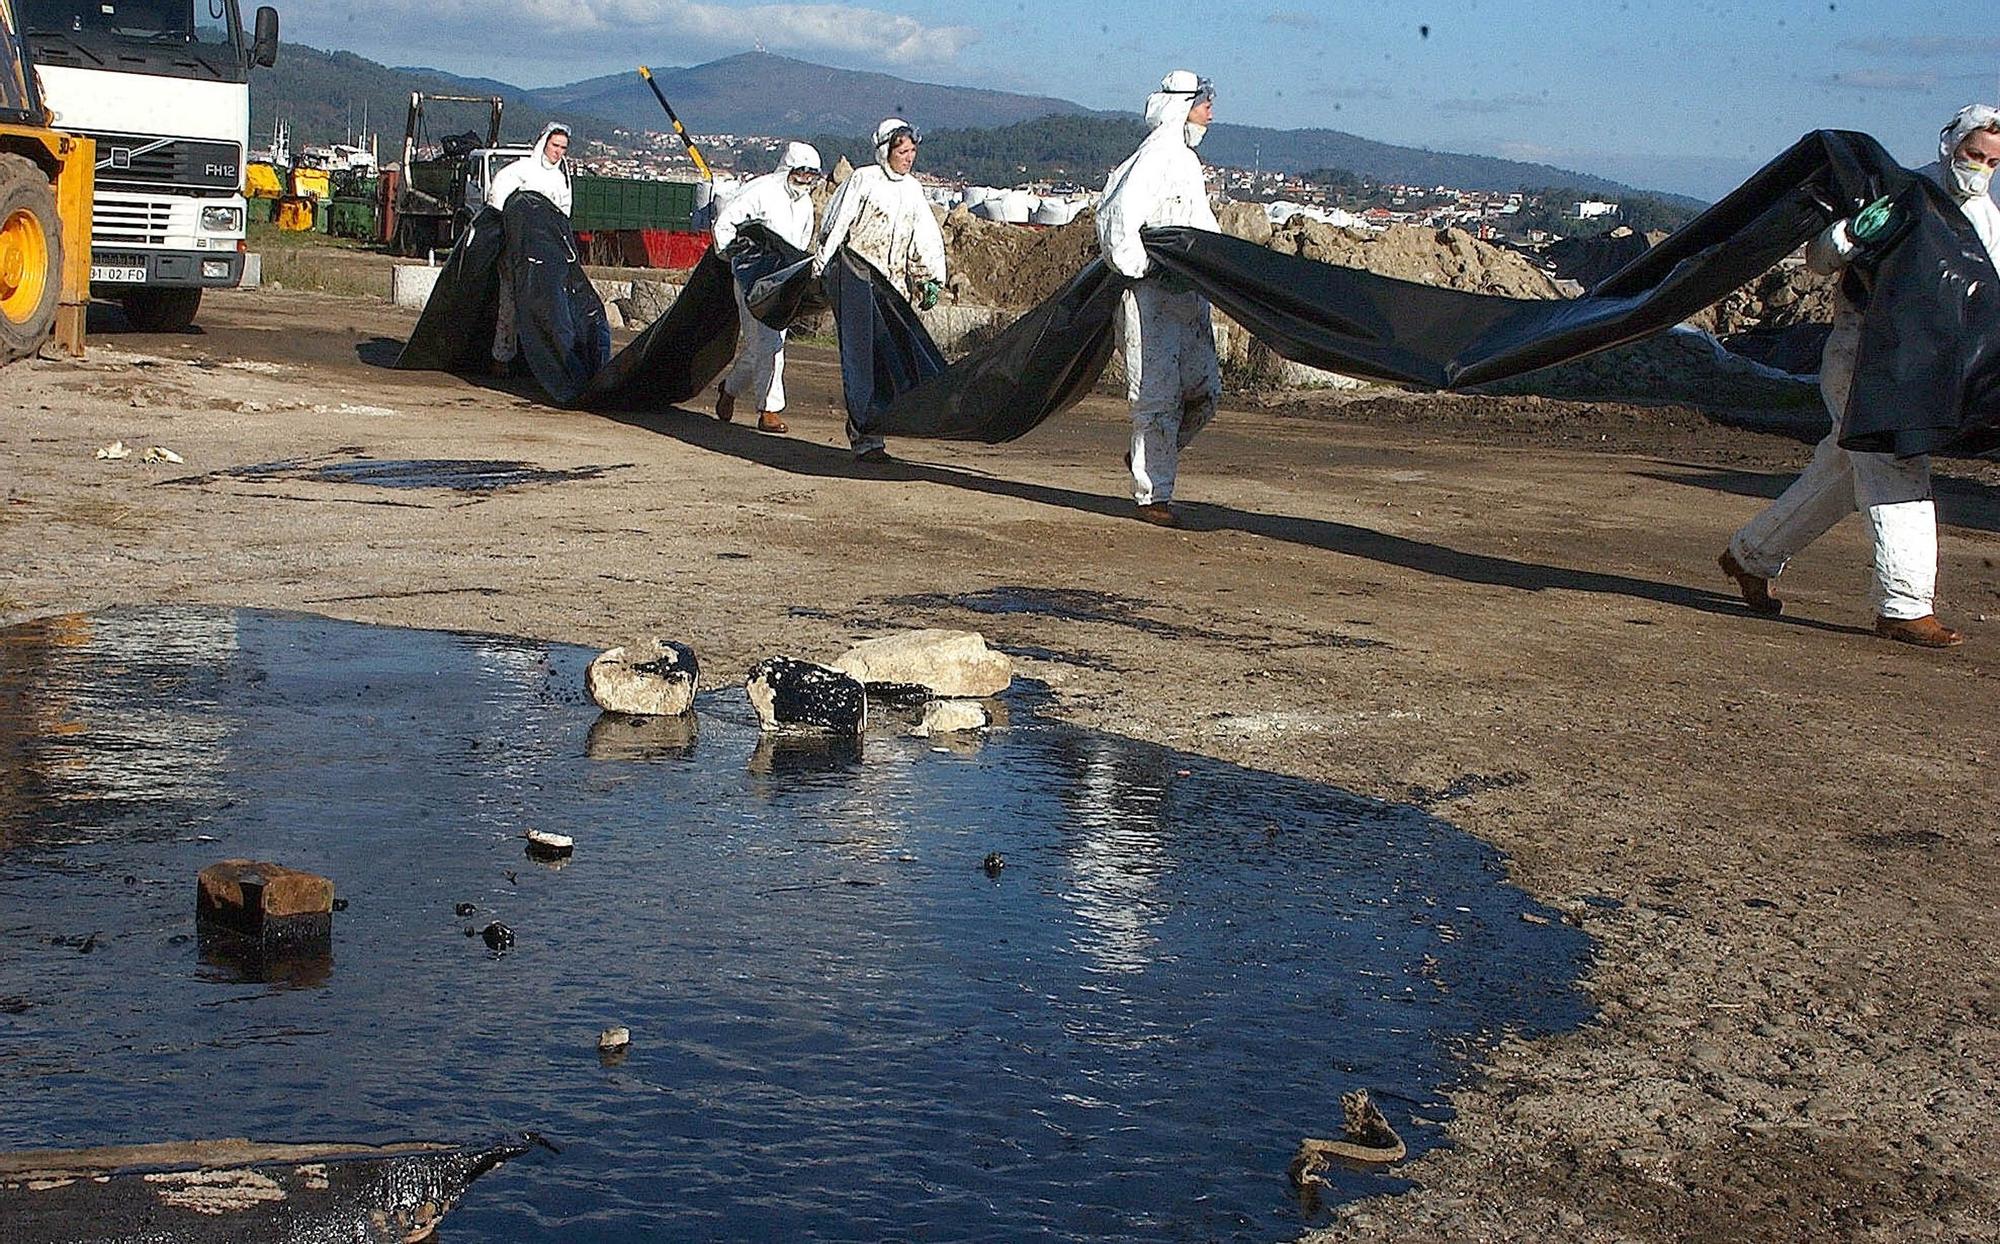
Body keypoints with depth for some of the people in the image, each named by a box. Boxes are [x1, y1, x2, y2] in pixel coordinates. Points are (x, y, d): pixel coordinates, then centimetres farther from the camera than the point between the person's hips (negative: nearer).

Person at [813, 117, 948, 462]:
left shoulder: (913, 190, 15)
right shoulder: (863, 180, -2)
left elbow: (927, 240, 19)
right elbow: (835, 226, -3)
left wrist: (931, 279, 10)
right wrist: (820, 266, -7)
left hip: (895, 287, 6)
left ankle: (859, 424, 15)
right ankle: (866, 439, -11)